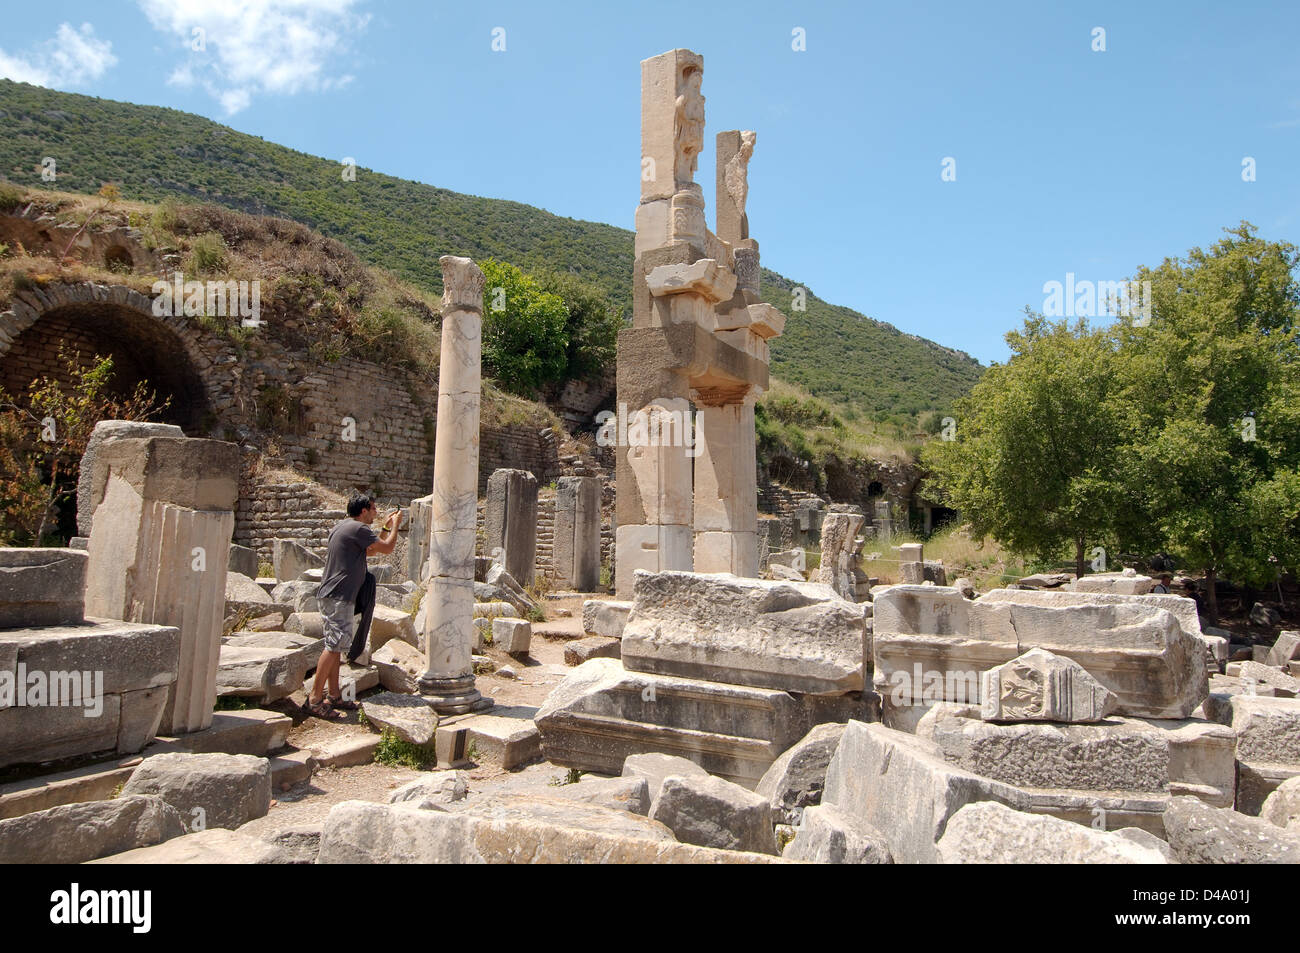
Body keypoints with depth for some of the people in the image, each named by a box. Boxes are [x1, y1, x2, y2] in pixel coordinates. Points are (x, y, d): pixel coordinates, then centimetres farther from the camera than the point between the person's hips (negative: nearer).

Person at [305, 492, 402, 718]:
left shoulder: (342, 527, 20)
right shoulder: (358, 528, -12)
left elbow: (372, 551, 27)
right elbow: (387, 548, -8)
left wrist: (386, 527, 26)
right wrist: (395, 525, 7)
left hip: (331, 595, 11)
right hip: (339, 597, -11)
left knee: (335, 646, 12)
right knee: (334, 645, -9)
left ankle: (334, 695, 16)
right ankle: (315, 696, -6)